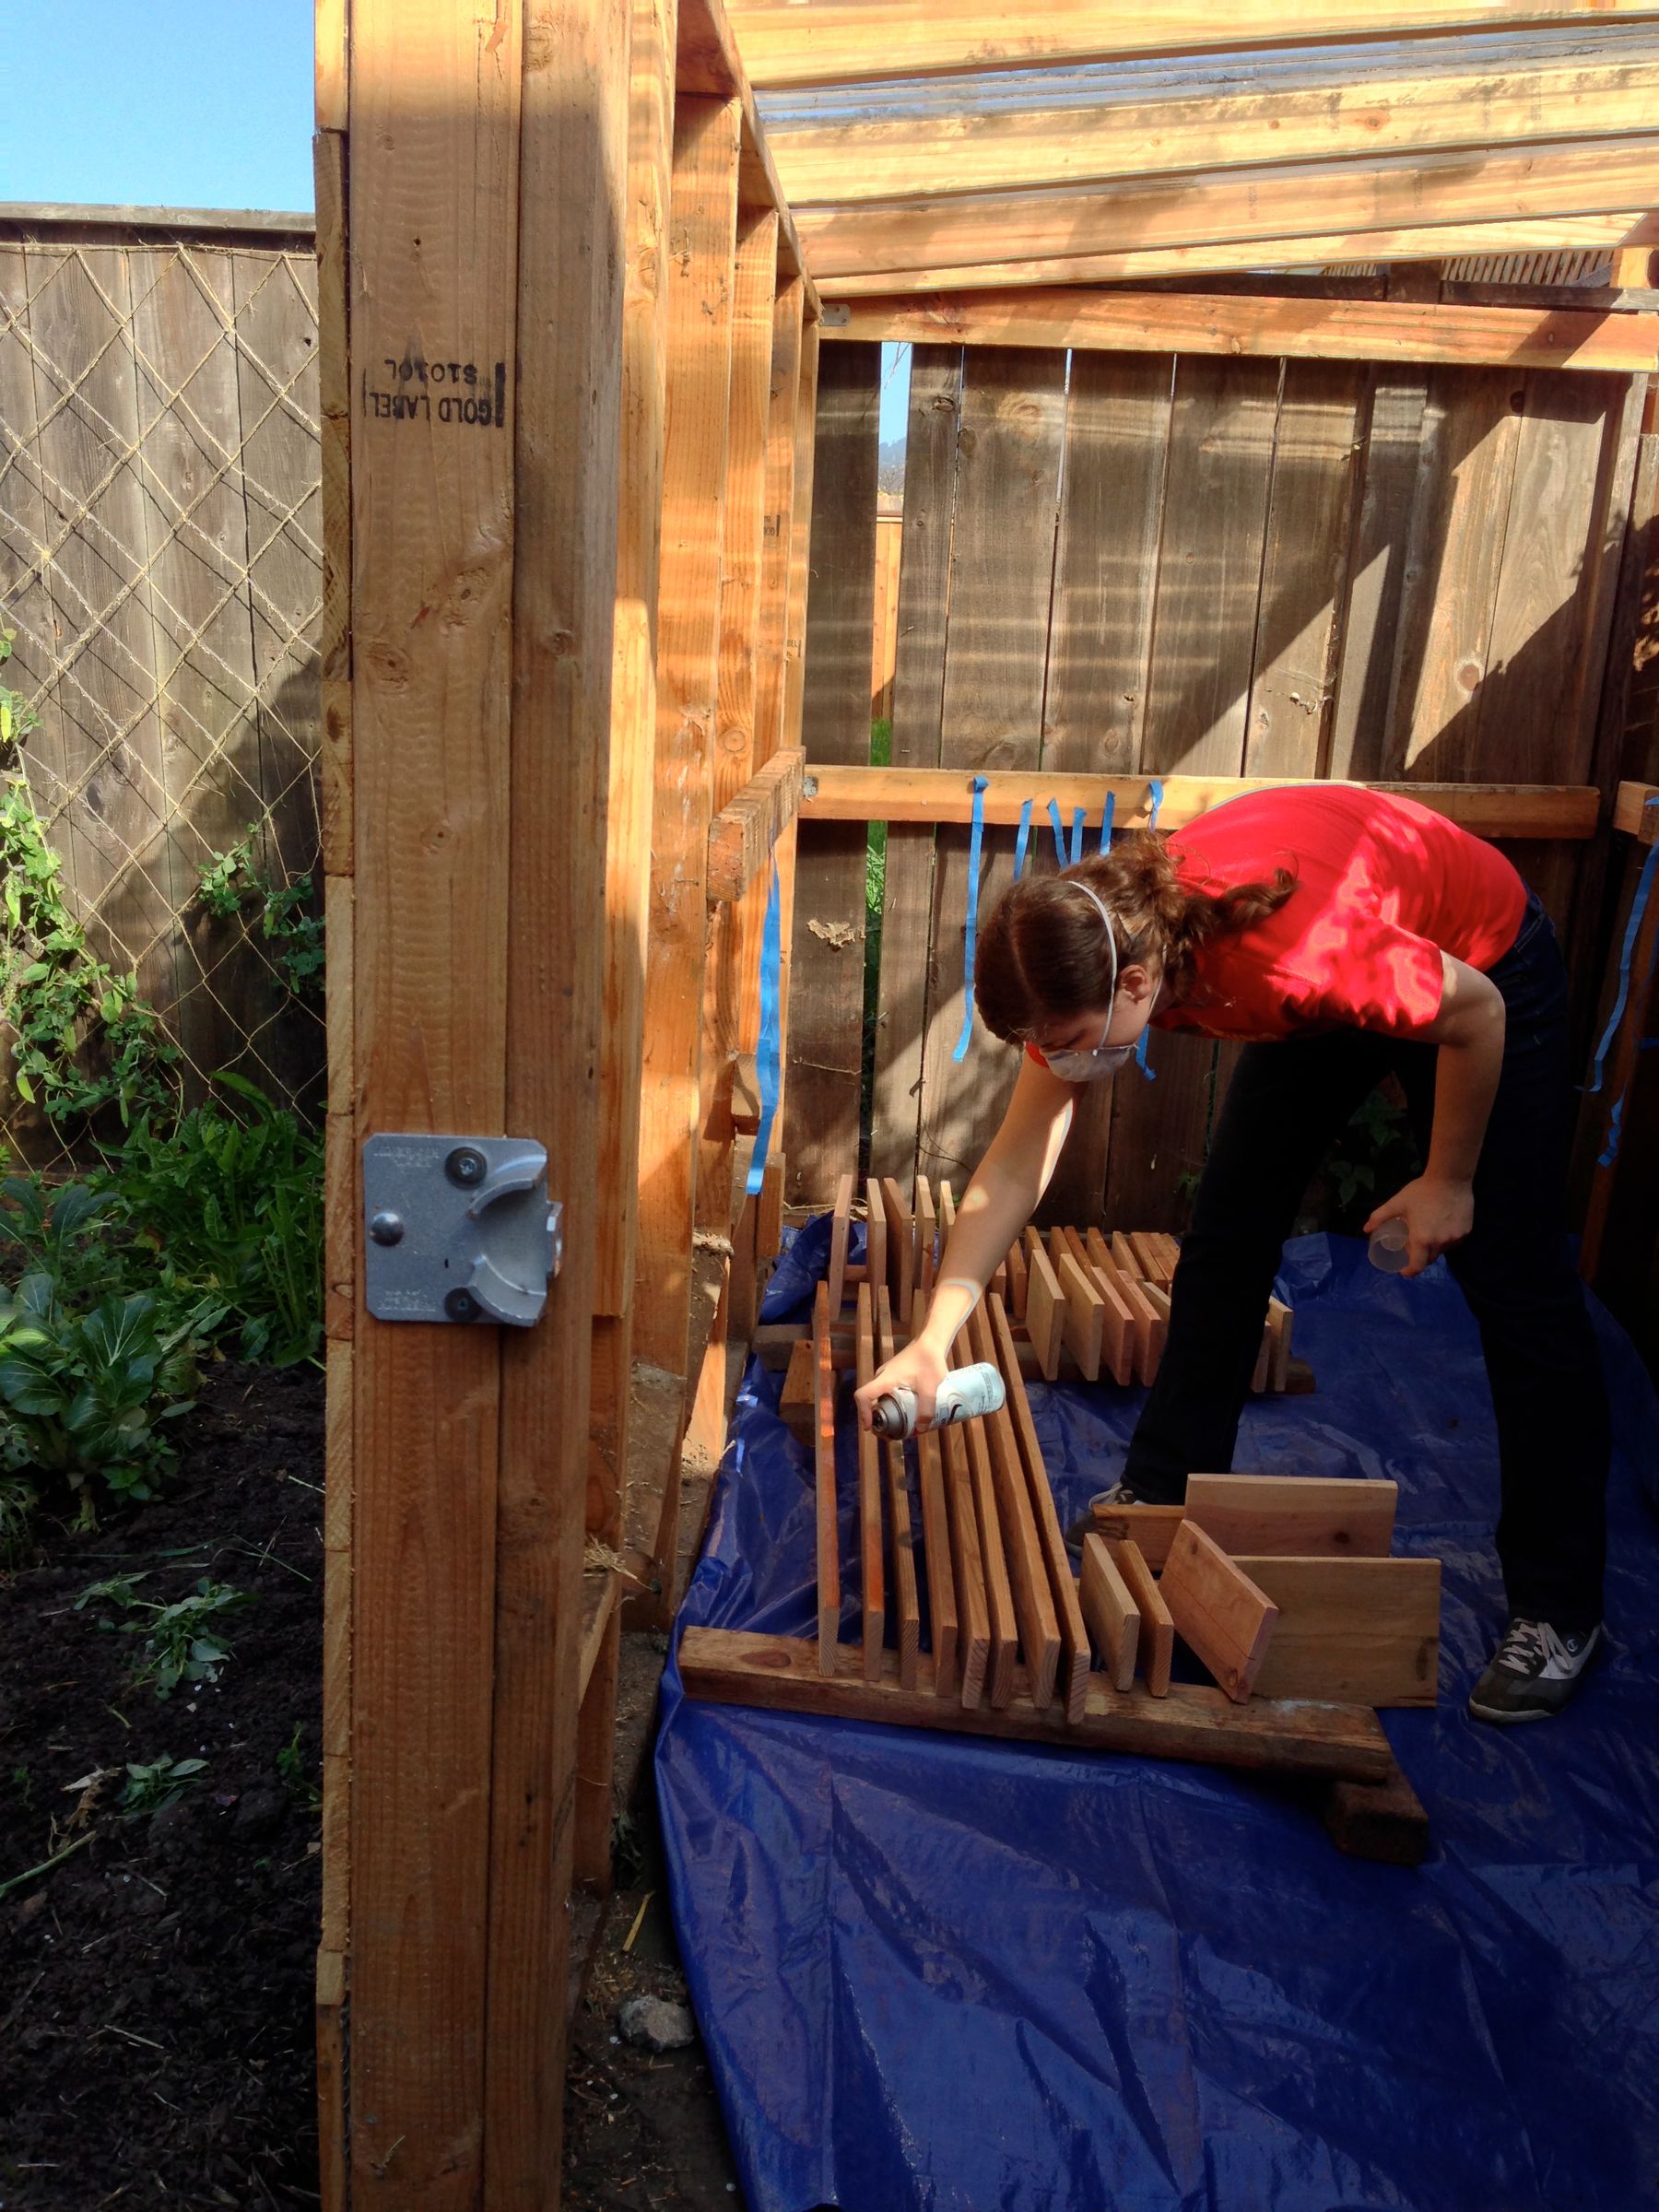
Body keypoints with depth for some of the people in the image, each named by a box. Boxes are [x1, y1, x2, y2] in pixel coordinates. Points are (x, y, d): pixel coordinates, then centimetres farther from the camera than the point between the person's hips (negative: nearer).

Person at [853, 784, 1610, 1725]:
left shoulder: (1289, 953, -44)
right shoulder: (1090, 958, -26)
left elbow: (1474, 1013, -25)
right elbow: (1013, 1167, -22)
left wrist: (1448, 1180, -14)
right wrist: (932, 1344, -28)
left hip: (1481, 962, -5)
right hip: (1327, 1005, 6)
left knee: (1514, 1283, -5)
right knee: (1225, 1240, 2)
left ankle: (1560, 1612, 7)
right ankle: (1160, 1495, 17)